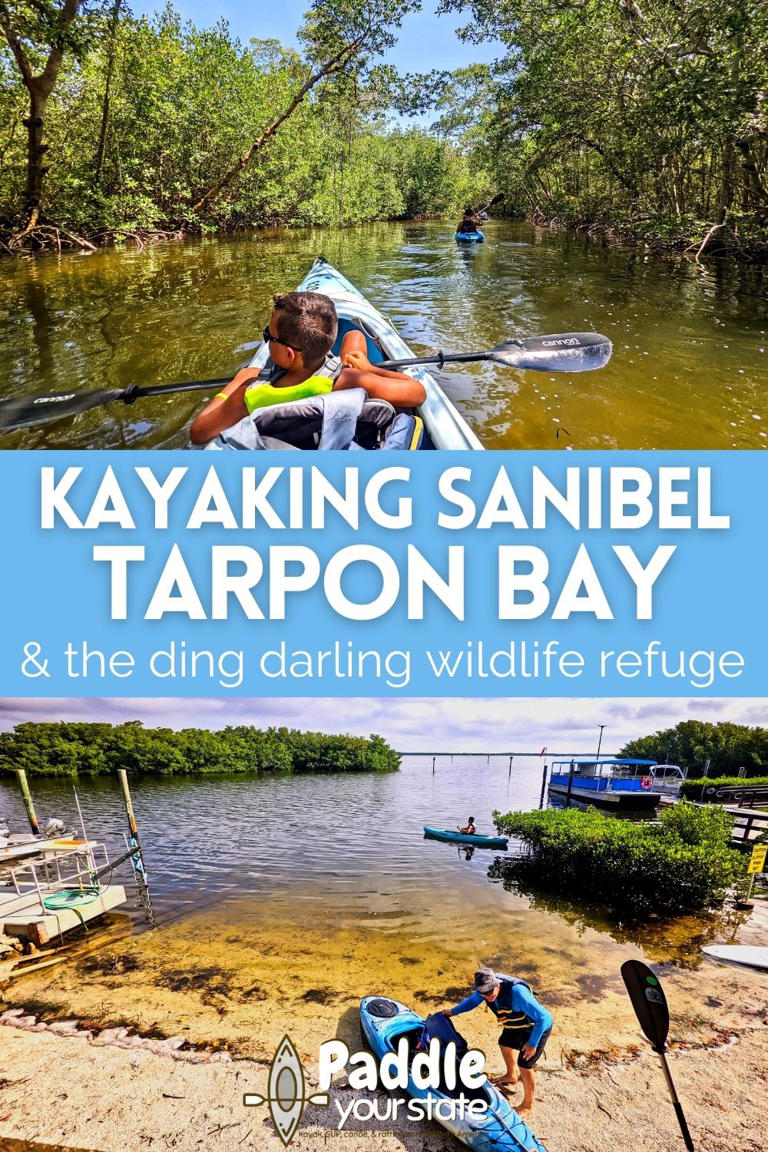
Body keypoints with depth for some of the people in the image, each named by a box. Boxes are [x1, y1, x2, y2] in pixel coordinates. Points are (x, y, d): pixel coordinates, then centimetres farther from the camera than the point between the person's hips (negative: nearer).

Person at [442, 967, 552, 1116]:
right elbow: (473, 1000, 6)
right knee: (505, 1044, 27)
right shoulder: (486, 988, -20)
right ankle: (511, 1076, 57)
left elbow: (542, 1017, -36)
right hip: (516, 1025, 8)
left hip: (537, 1027, -8)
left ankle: (527, 1105, 20)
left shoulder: (516, 992, -43)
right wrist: (453, 1011, 2)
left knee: (525, 1066, -5)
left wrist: (532, 1043, -29)